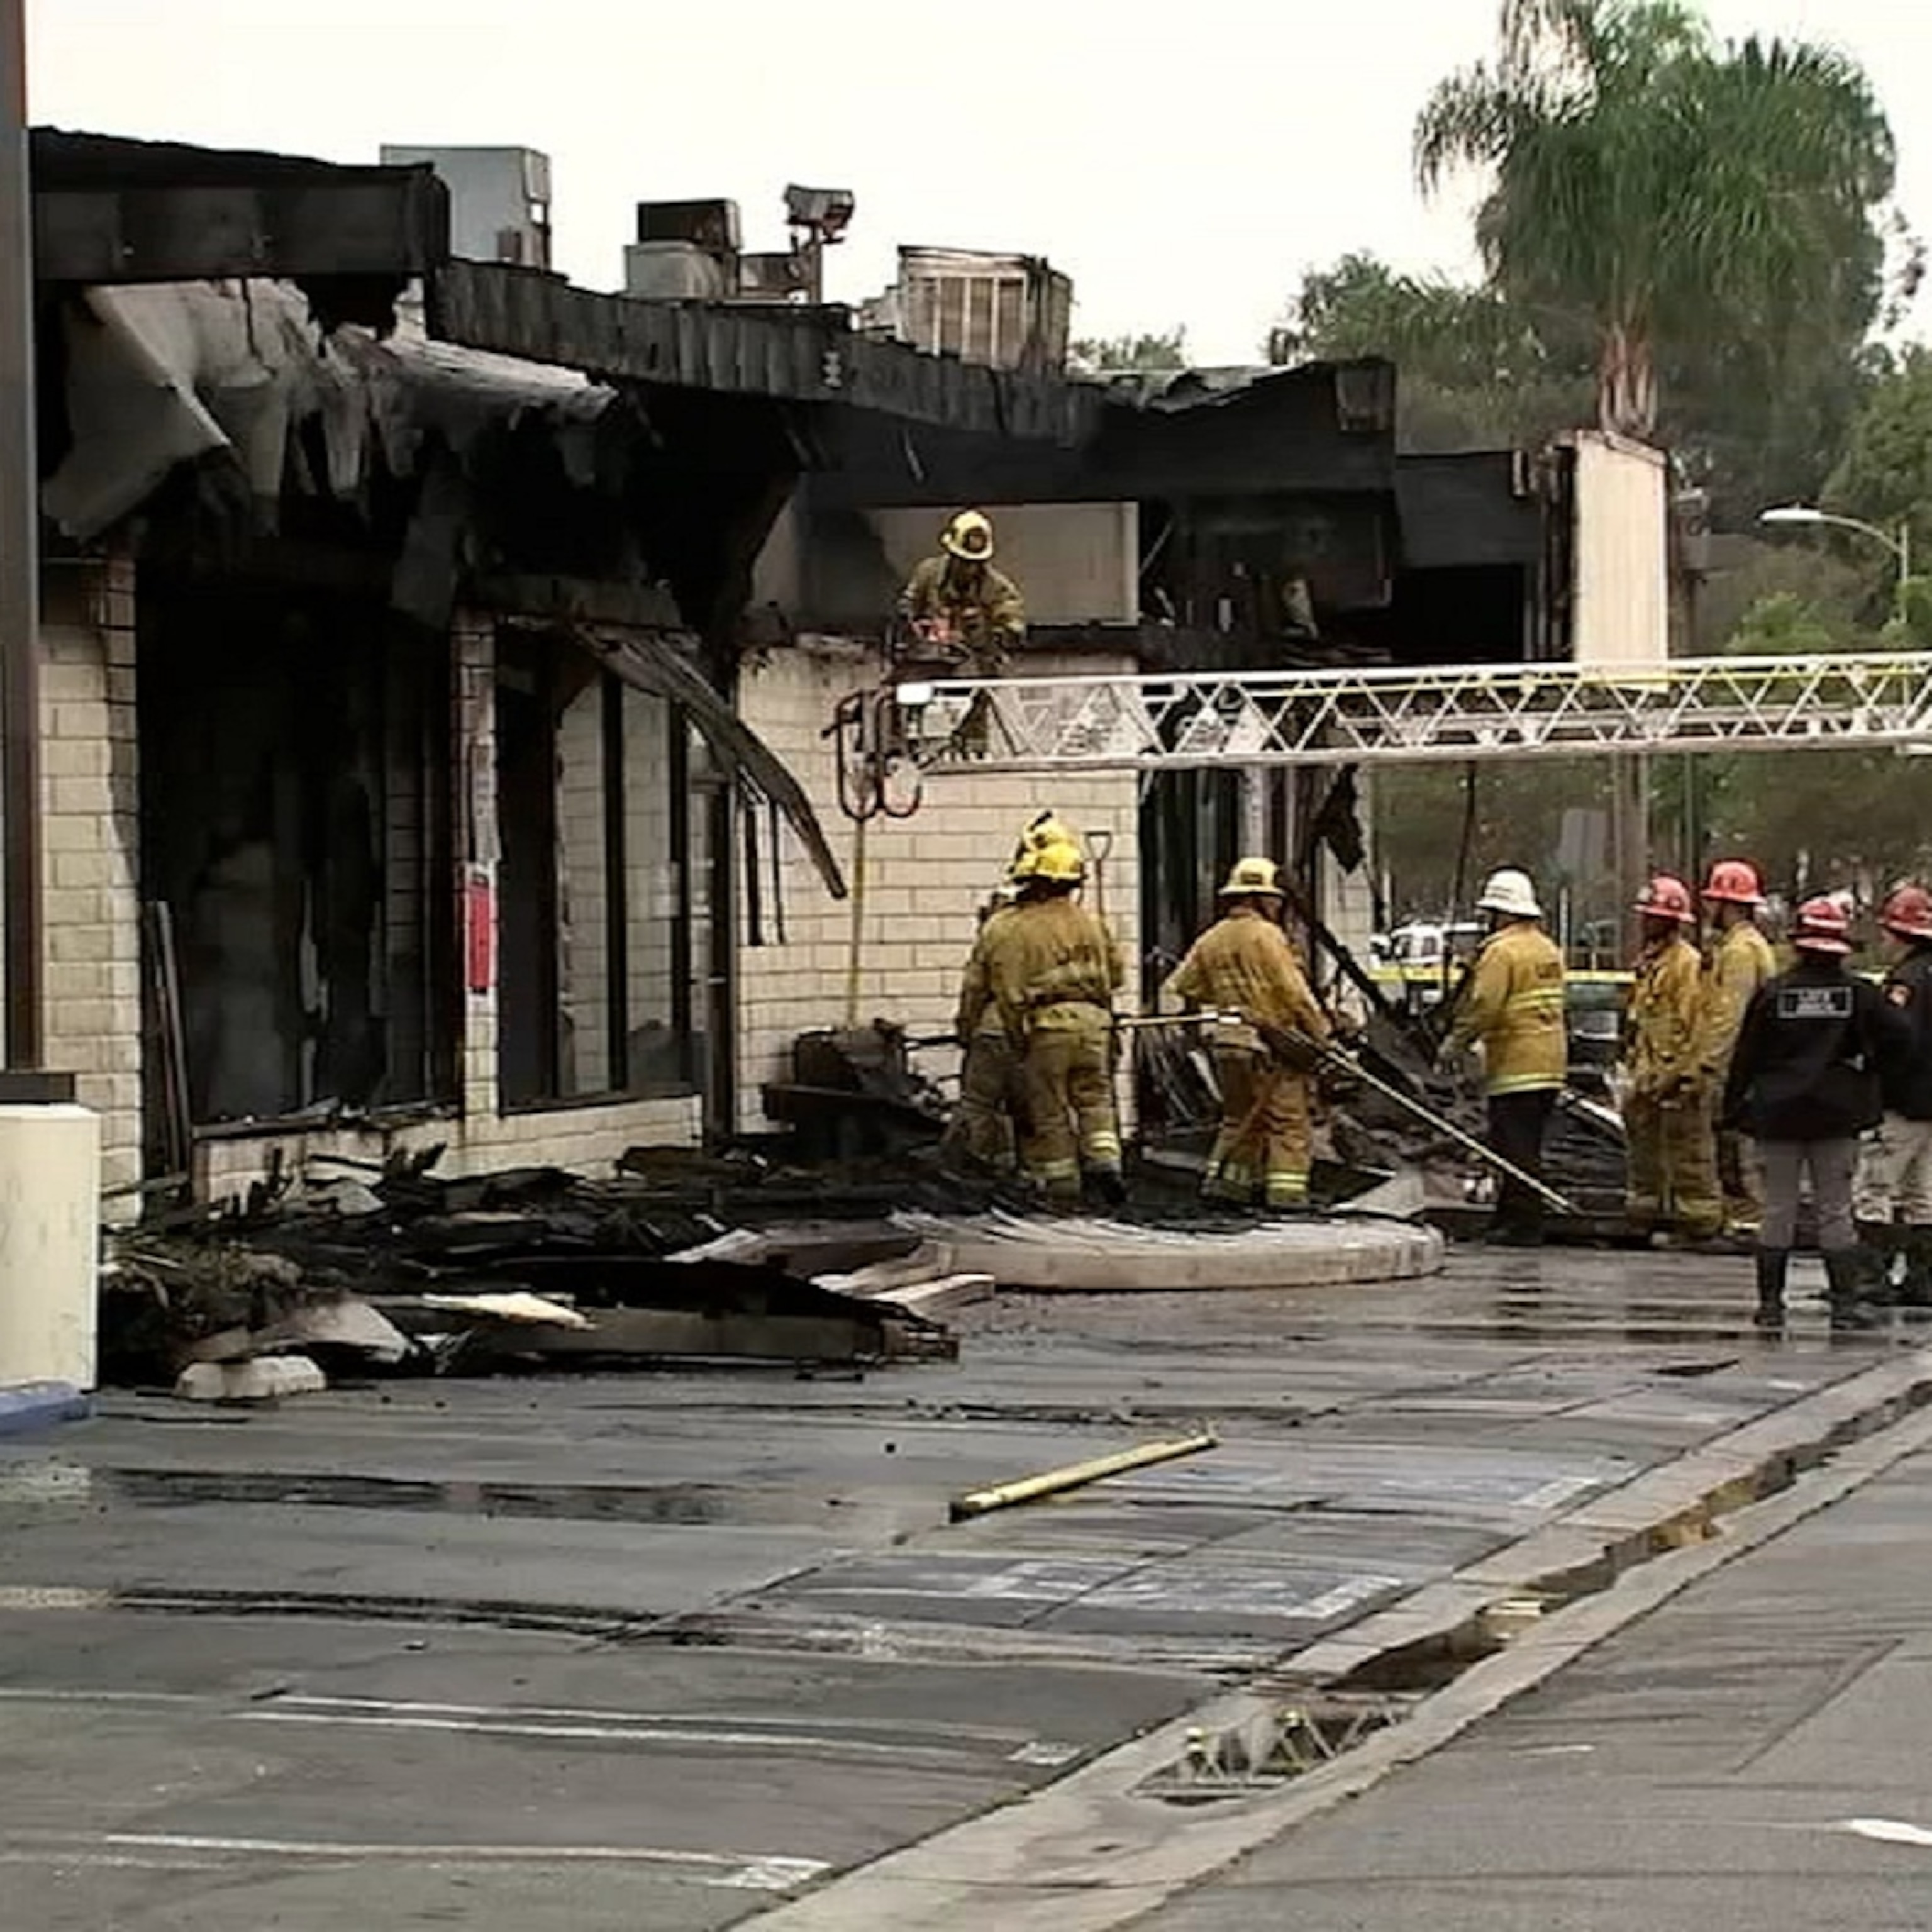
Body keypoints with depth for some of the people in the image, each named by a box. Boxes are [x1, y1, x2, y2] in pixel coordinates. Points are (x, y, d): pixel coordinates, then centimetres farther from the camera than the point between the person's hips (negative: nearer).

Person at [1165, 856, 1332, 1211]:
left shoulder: (1210, 940, 11)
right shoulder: (1266, 935, -11)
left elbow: (1181, 987, 15)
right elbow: (1294, 992, -15)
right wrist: (1321, 1032, -7)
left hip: (1228, 1042, 7)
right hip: (1270, 1041, -7)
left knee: (1240, 1119, 19)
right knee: (1289, 1121, -1)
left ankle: (1224, 1182, 14)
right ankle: (1286, 1191, -6)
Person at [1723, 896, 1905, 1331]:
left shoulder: (1772, 993, -4)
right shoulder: (1857, 993, -4)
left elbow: (1746, 1056, -2)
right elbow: (1895, 1035, -10)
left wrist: (1734, 1107, 6)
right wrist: (1865, 1068, 6)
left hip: (1778, 1115, 0)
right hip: (1837, 1115, 0)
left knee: (1778, 1212, 6)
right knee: (1836, 1213, 5)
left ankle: (1770, 1303, 8)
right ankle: (1847, 1300, 2)